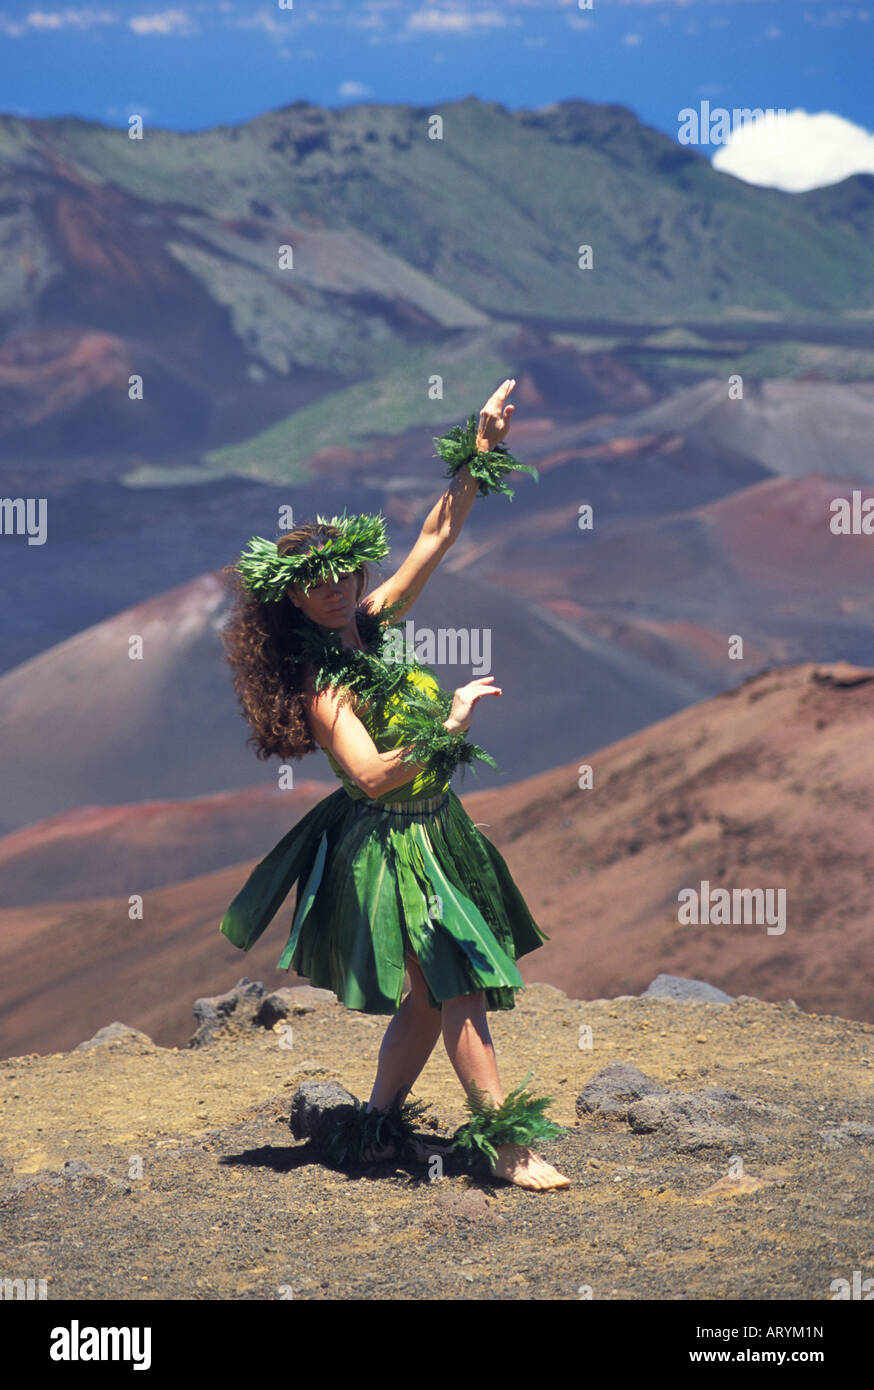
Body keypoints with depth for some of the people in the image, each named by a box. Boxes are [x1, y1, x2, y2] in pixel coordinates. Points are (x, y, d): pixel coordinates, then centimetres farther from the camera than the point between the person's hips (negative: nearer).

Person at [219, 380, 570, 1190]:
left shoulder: (369, 624, 3)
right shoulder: (321, 686, -17)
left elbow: (436, 538, 5)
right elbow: (372, 775, -26)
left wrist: (479, 455, 0)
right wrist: (450, 723, -27)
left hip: (430, 833, 8)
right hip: (389, 846, -8)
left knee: (431, 994, 12)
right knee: (459, 985, -8)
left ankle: (378, 1125, 23)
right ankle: (505, 1145, -5)